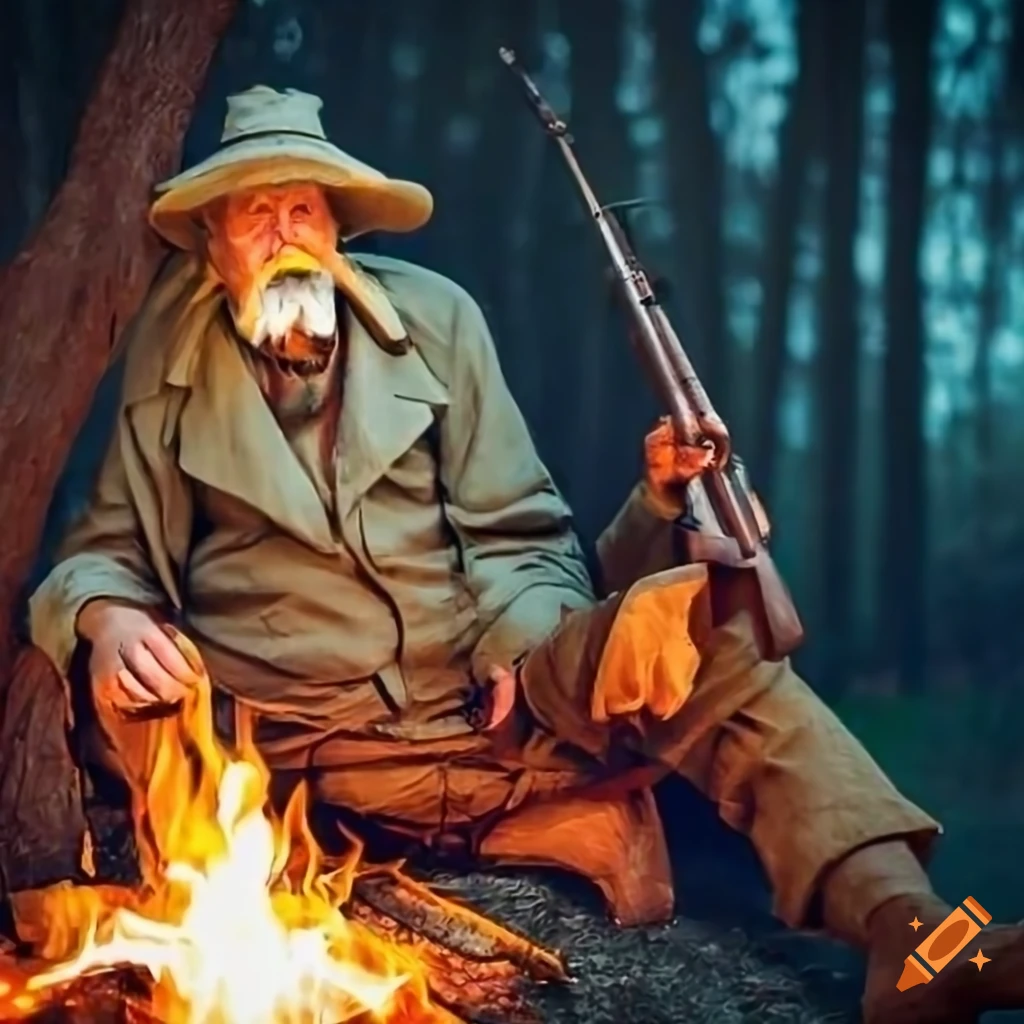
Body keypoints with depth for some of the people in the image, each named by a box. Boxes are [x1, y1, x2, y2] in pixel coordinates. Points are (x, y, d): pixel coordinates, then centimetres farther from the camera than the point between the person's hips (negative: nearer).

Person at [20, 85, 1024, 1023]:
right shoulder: (172, 363, 7)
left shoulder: (432, 319, 8)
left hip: (485, 703, 1)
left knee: (685, 618, -21)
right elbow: (107, 549, 12)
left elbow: (515, 532, 7)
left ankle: (905, 930, -39)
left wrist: (527, 644, -14)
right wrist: (103, 615, -13)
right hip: (301, 743, 0)